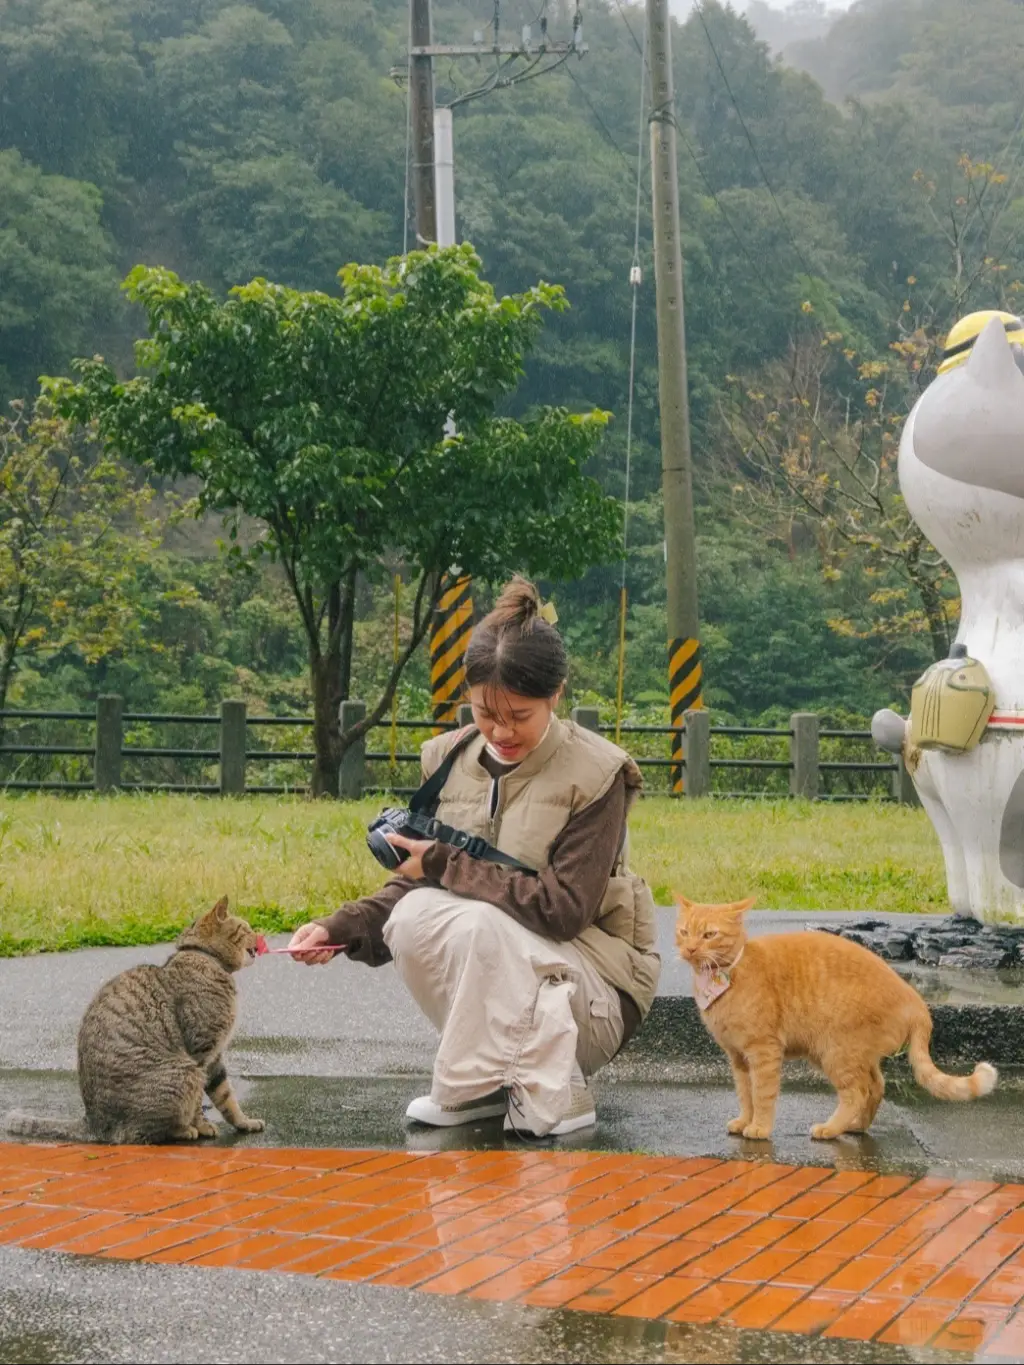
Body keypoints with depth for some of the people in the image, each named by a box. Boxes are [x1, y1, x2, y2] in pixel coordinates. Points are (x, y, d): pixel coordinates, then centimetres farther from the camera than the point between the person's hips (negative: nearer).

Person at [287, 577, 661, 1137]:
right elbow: (417, 879, 4)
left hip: (590, 987, -5)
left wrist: (445, 865, -17)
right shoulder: (451, 760, 2)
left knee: (480, 925, -33)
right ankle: (500, 1070, -6)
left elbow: (563, 908, -20)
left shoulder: (595, 773, -13)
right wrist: (340, 928, -14)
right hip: (489, 967, 5)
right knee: (413, 919, -25)